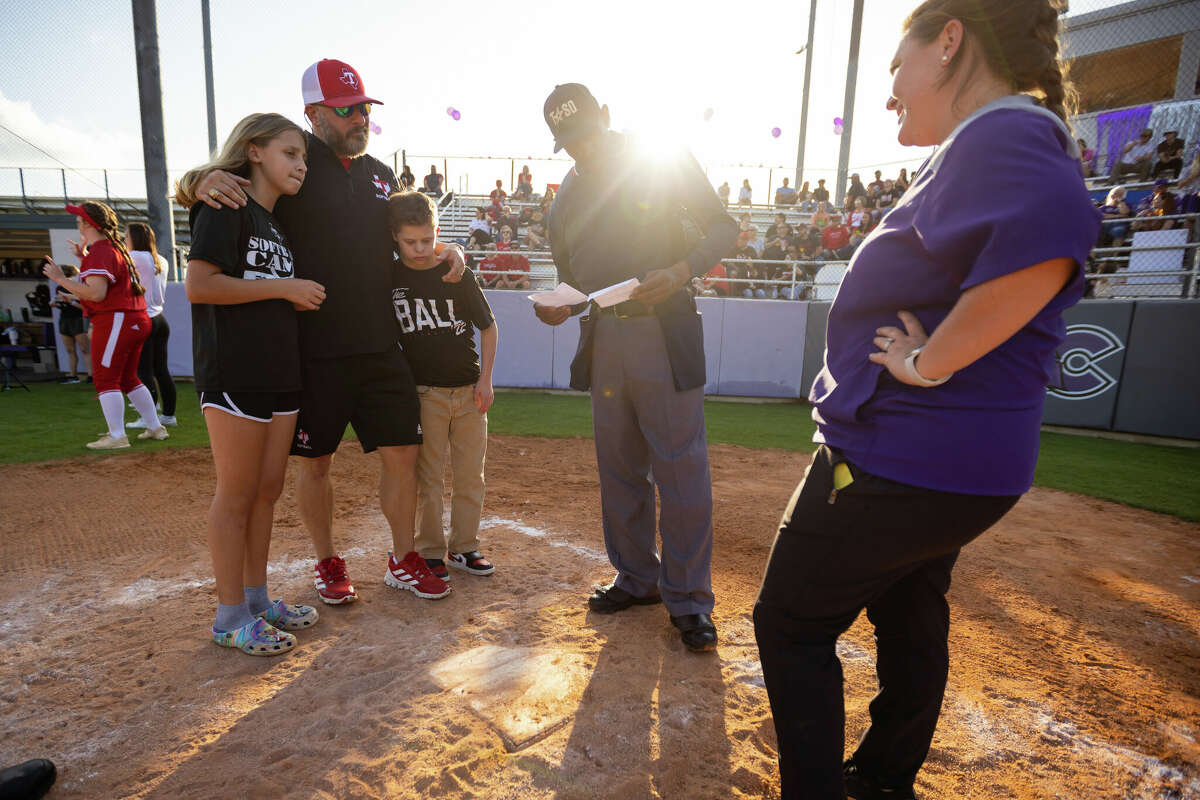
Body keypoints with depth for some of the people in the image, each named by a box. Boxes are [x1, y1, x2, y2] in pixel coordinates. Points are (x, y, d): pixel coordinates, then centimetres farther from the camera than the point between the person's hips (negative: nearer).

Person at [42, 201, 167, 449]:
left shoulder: (99, 252, -13)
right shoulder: (116, 247, 16)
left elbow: (96, 293, -22)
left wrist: (61, 279, -15)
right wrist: (83, 257, 30)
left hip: (114, 320, -10)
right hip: (137, 320, 10)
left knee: (105, 379, -4)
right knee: (128, 378, 17)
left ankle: (117, 436, -4)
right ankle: (155, 428, 18)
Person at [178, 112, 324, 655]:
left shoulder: (277, 222, 19)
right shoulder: (225, 206, -6)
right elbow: (198, 285, -17)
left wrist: (302, 300, 6)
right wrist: (285, 288, -14)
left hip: (280, 373, 8)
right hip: (234, 372, -8)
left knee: (268, 489, 12)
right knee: (237, 495, 0)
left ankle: (257, 598, 25)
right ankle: (231, 617, 13)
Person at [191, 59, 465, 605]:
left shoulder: (380, 174, 15)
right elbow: (189, 185, -1)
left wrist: (446, 248, 5)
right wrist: (205, 182, -25)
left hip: (379, 346, 5)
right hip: (312, 350, -4)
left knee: (402, 453, 6)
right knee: (315, 462, 8)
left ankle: (402, 561, 23)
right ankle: (327, 563, 28)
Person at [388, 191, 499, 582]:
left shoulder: (457, 273, -1)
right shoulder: (389, 278, -1)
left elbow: (488, 327, 6)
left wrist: (485, 380, 0)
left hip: (468, 390, 1)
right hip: (423, 392, -1)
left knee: (470, 475, 8)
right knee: (427, 477, 3)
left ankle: (463, 547, 23)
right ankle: (430, 552, 18)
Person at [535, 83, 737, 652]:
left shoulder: (665, 161, 1)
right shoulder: (568, 194, 15)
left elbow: (723, 228, 0)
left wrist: (680, 272, -19)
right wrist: (557, 309, -4)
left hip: (664, 332, -5)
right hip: (602, 337, 5)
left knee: (681, 466, -5)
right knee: (618, 467, 10)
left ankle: (688, 599, 8)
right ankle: (637, 578, 26)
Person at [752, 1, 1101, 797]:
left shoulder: (1000, 133, -16)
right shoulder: (1005, 143, 15)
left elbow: (1049, 235, -37)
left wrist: (927, 364, -28)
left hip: (895, 459, -11)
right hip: (967, 462, 11)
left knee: (792, 625, 4)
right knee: (911, 621, 24)